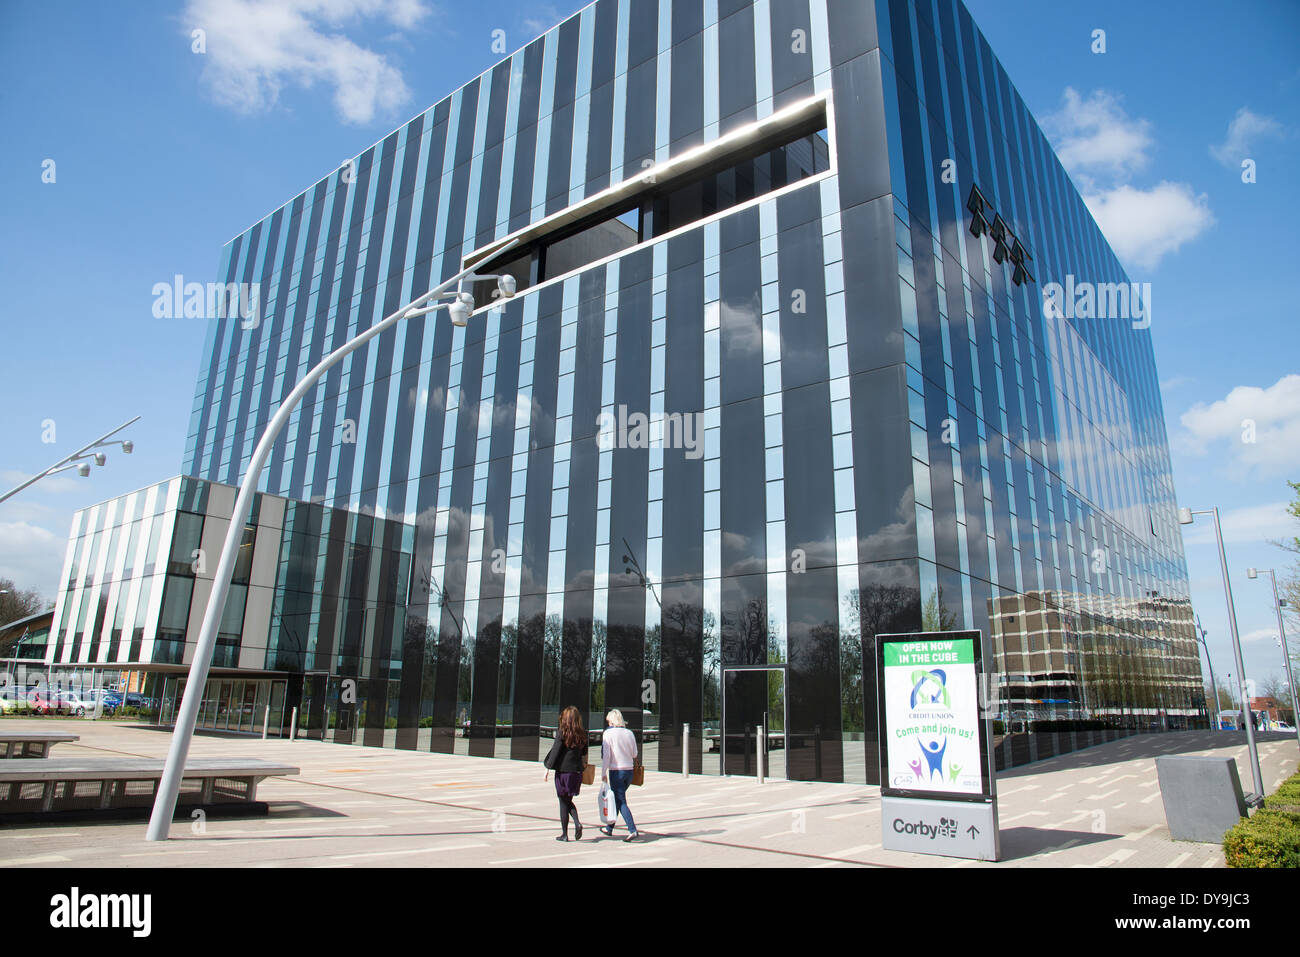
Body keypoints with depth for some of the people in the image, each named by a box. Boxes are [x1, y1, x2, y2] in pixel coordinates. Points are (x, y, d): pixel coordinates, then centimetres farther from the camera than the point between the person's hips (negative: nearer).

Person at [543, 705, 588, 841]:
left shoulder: (562, 732, -10)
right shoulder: (582, 734, 4)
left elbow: (555, 751, -10)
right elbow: (584, 753, 11)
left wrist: (547, 769, -4)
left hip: (563, 771, -4)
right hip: (577, 771, 4)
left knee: (563, 802, 6)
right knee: (568, 801, 19)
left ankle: (564, 834, 11)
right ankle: (577, 823, -2)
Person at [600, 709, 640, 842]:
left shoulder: (608, 733, -7)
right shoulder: (629, 733, 6)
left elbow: (606, 755, -11)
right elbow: (634, 754, 9)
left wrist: (603, 773, -6)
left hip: (616, 771, -6)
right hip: (629, 770, 6)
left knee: (621, 802, -4)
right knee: (617, 798, 19)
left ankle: (632, 830, -14)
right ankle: (609, 828, 29)